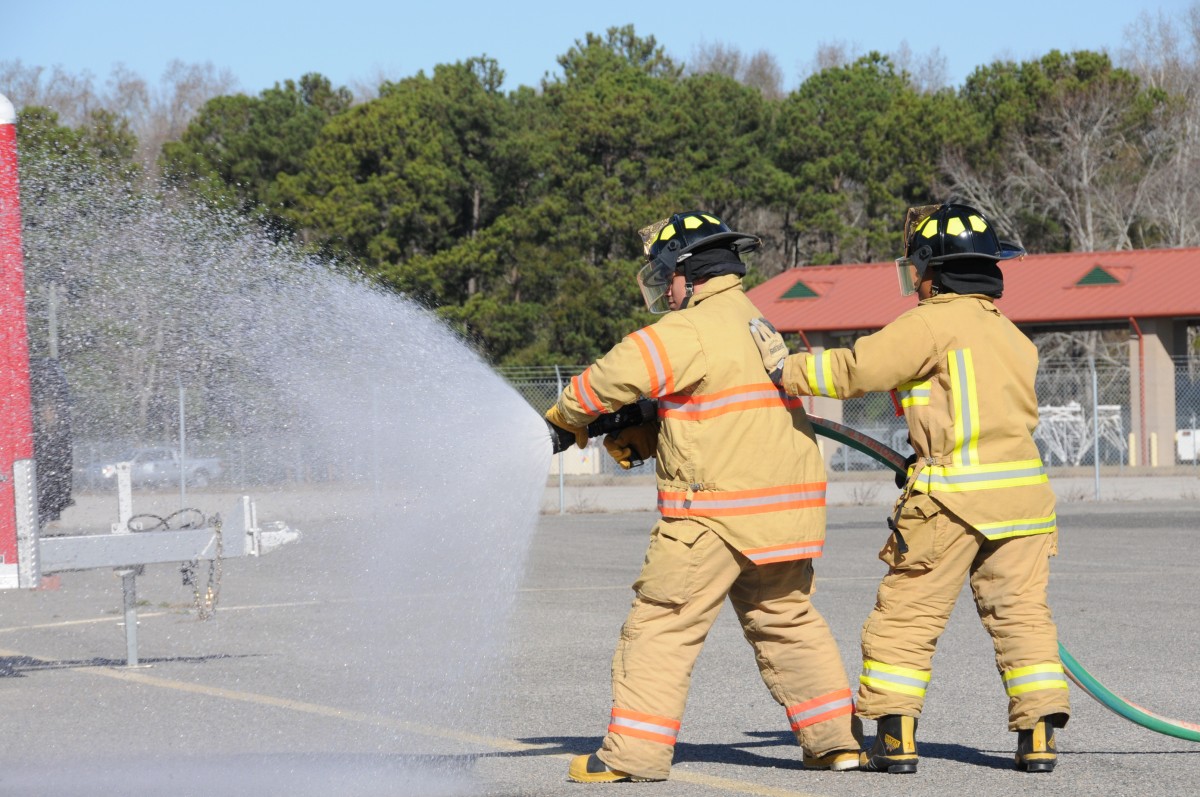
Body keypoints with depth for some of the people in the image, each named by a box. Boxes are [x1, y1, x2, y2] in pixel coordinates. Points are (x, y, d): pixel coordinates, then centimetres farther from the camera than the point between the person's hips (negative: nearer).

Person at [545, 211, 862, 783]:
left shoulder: (690, 332, -11)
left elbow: (616, 377, -14)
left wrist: (568, 415, 6)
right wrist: (640, 439, 13)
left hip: (715, 511, -8)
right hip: (789, 510, 8)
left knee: (662, 624, -3)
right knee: (786, 623, 19)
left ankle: (634, 752, -4)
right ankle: (837, 739, 19)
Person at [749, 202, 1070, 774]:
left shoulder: (932, 323, -6)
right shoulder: (1013, 336, 17)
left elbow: (858, 368, -10)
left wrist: (787, 371, 1)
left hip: (951, 500, -6)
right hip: (1023, 492, 6)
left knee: (905, 614, 3)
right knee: (1020, 613, 8)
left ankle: (895, 737, 3)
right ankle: (1039, 737, 2)